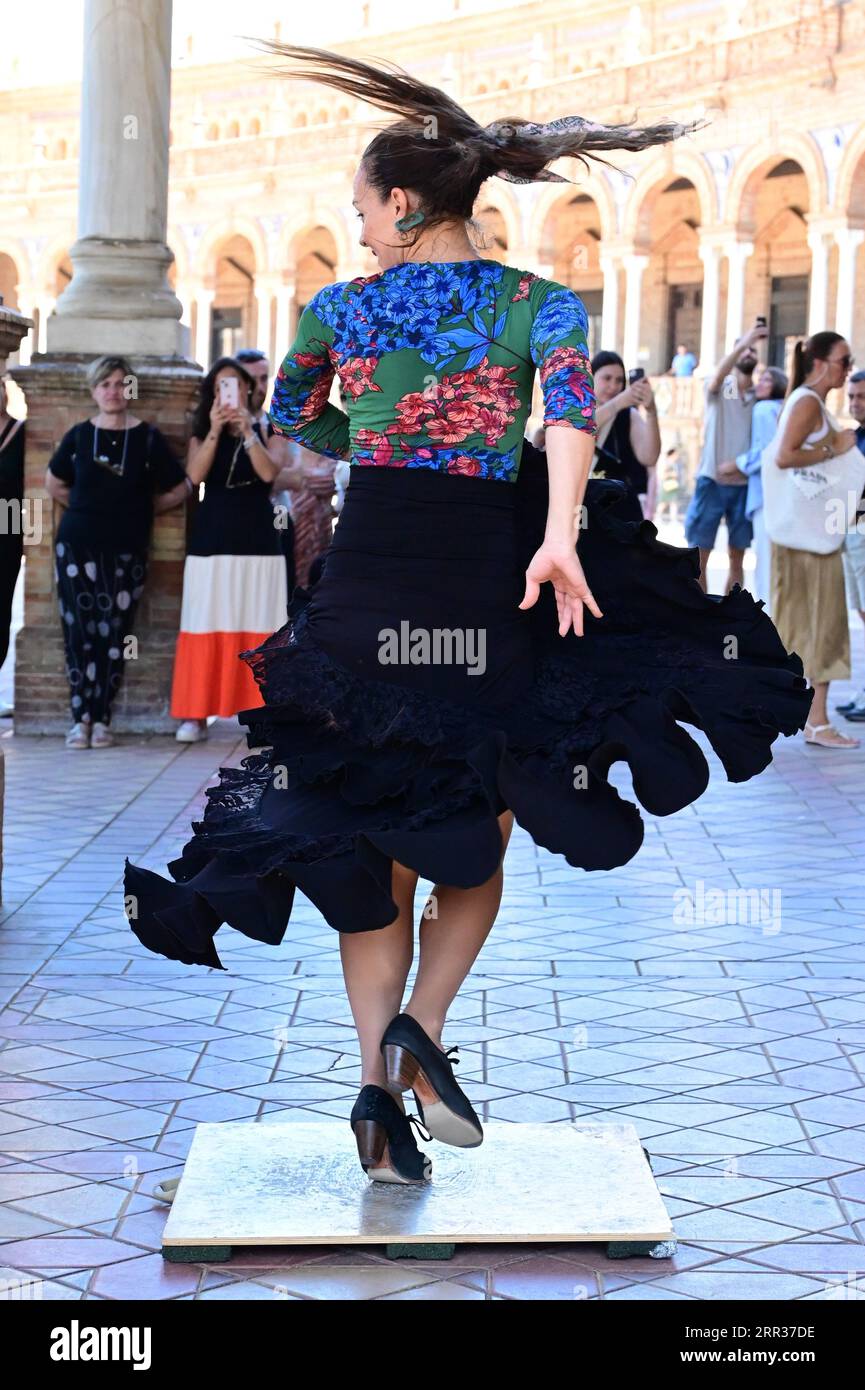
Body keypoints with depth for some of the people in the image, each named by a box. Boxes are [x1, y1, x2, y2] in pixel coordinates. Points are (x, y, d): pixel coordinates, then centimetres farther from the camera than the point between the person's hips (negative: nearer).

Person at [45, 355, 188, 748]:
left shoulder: (148, 438, 0)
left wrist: (141, 509, 6)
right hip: (77, 545, 1)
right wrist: (87, 508, 11)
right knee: (79, 632, -2)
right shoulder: (79, 435, 5)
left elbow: (179, 490, 7)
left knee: (114, 635, -2)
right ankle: (81, 718, 3)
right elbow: (54, 484, 19)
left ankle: (101, 719, 5)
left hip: (126, 550, -1)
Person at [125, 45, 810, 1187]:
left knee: (376, 850, 10)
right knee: (477, 838, 15)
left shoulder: (340, 307, 7)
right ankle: (421, 1030, -5)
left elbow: (293, 420, 23)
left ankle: (379, 1088, 3)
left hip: (364, 588, 1)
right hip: (491, 589, -1)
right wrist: (560, 535, -27)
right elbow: (574, 396, -18)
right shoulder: (536, 301, 2)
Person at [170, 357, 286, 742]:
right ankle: (195, 714, -2)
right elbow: (195, 476, -7)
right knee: (207, 626, -2)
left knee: (257, 626, -1)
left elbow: (269, 473, -9)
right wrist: (215, 430, -15)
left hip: (257, 537, 0)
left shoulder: (265, 428, 8)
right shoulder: (202, 432, 10)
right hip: (212, 538, 0)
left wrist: (247, 430, -17)